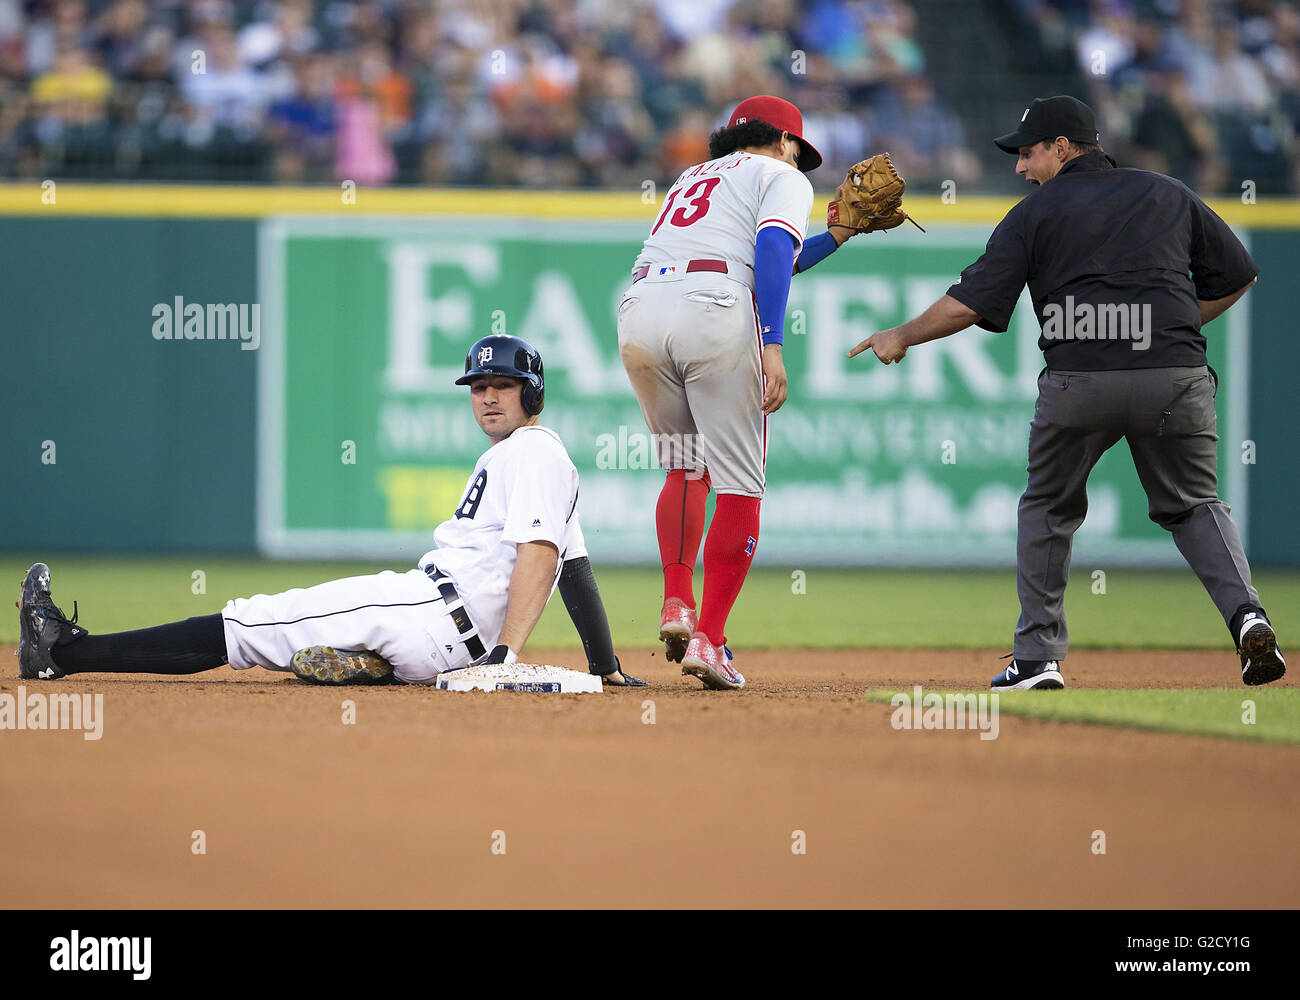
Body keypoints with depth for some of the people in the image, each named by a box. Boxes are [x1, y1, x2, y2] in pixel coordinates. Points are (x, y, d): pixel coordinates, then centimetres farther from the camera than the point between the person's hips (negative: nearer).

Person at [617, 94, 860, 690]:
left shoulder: (694, 177, 35)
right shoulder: (784, 177, 15)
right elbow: (772, 251, -5)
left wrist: (835, 237, 44)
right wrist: (773, 346, -13)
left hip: (640, 311, 6)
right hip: (714, 314, -6)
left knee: (684, 469, 23)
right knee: (738, 484, 1)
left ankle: (676, 602, 6)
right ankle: (709, 639, -6)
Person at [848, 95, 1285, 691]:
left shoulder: (1036, 212, 8)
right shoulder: (1169, 195, 18)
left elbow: (971, 302, 3)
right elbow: (1236, 276, 20)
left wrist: (902, 338, 16)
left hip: (1078, 383, -2)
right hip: (1175, 377, 2)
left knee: (1048, 508, 19)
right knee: (1193, 505, 15)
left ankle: (1038, 657, 15)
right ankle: (1246, 614, -11)